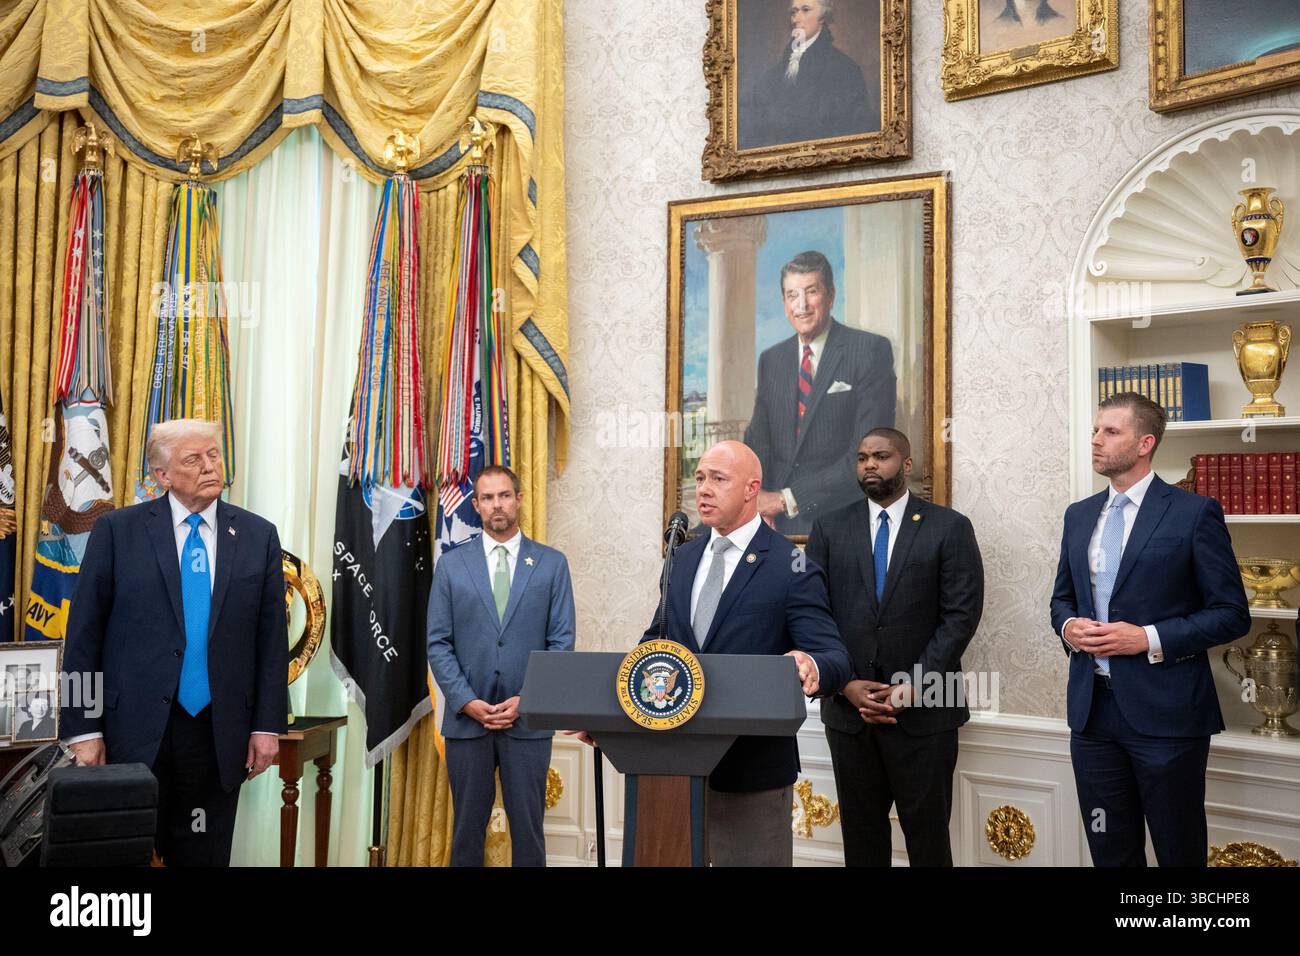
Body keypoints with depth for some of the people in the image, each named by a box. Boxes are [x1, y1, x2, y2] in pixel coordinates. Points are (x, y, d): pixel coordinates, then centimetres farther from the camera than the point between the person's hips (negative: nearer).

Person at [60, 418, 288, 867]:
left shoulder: (258, 536, 4)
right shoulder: (117, 530, -1)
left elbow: (272, 637, 5)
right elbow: (84, 633, -1)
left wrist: (267, 725, 1)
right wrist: (84, 729, -4)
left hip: (220, 733, 2)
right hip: (135, 731, -1)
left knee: (205, 855, 10)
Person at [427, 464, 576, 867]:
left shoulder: (552, 563, 3)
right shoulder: (451, 564, 5)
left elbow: (561, 642, 0)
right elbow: (438, 643, 2)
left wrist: (527, 700, -10)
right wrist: (467, 701, -9)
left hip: (529, 720, -1)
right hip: (466, 718, 1)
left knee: (528, 828, 5)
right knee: (468, 827, 10)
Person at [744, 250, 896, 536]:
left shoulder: (871, 350, -4)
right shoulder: (770, 360, 13)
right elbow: (758, 440, 13)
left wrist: (787, 499, -15)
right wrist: (753, 500, -8)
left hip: (843, 523, -4)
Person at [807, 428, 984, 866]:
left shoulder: (950, 527, 0)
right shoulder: (829, 529, 7)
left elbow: (962, 614, -6)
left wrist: (914, 686, -14)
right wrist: (846, 685, -8)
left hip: (925, 712, -2)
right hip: (847, 709, 2)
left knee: (927, 836, 6)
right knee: (860, 835, 12)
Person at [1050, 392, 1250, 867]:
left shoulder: (1194, 512, -6)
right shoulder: (1079, 515, 11)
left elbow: (1232, 613, -7)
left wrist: (1149, 639, -17)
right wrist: (1067, 626, -3)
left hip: (1165, 711, -5)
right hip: (1092, 708, 5)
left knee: (1179, 851, 8)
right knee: (1109, 852, 14)